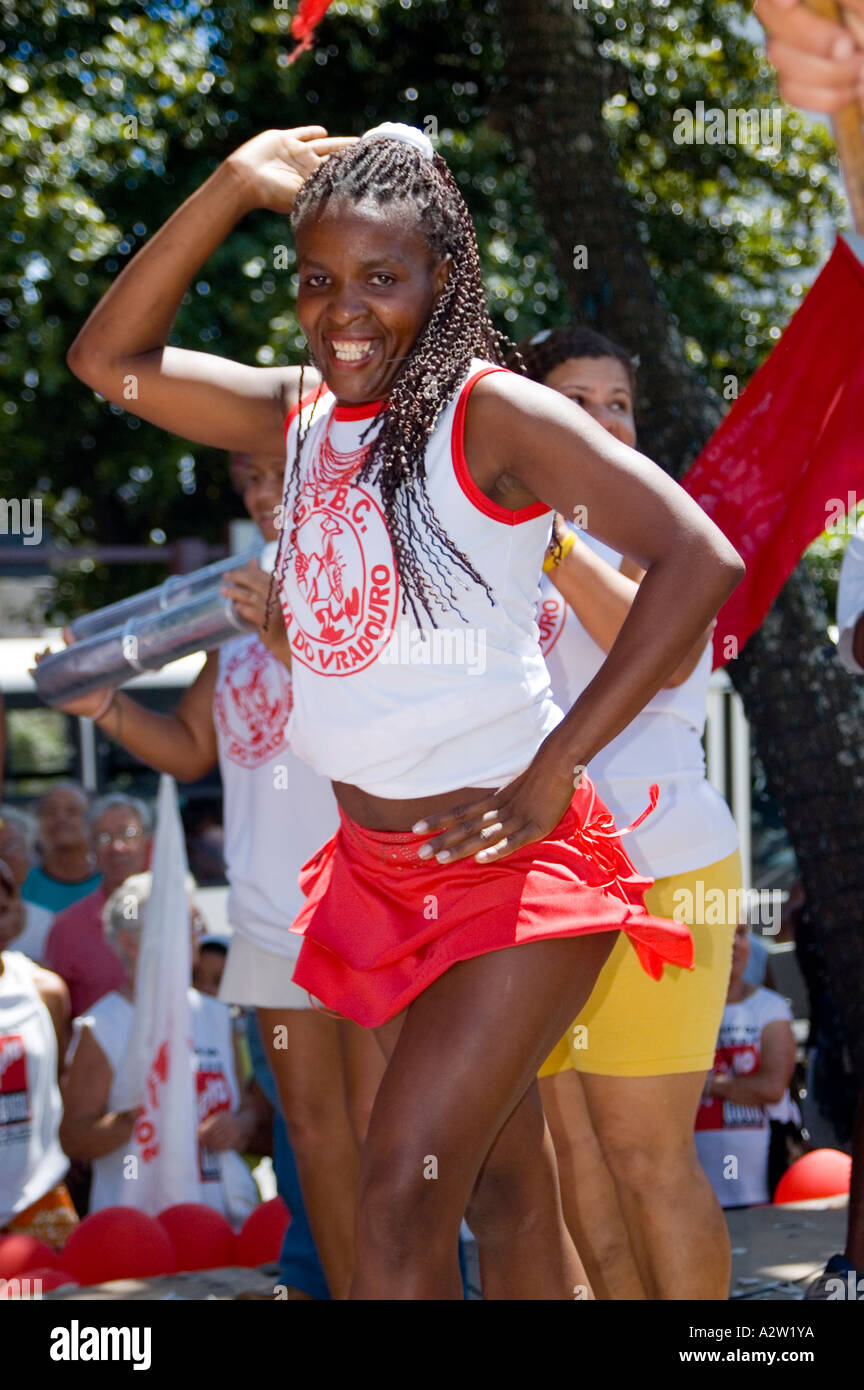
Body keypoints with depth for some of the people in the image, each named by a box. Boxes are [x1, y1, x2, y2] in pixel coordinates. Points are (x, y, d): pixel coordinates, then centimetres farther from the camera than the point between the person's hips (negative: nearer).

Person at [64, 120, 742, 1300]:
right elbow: (108, 358, 9)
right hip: (379, 867, 7)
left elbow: (700, 559, -21)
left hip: (510, 862, -7)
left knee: (401, 1200, -14)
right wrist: (236, 186, -1)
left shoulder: (489, 414, -13)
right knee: (505, 1190, 16)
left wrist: (548, 779, -21)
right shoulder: (301, 422, 7)